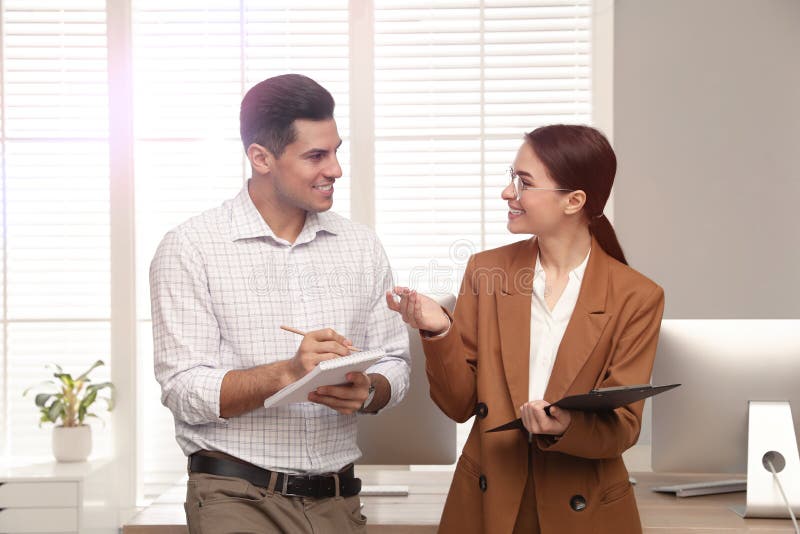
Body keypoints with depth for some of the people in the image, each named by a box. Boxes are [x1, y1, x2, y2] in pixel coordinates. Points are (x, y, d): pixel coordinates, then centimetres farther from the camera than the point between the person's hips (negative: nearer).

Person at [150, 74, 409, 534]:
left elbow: (394, 366, 11)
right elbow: (184, 392, -11)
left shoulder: (362, 247, 9)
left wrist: (366, 391, -12)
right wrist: (287, 374, -24)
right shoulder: (191, 249, -5)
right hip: (237, 497, -4)